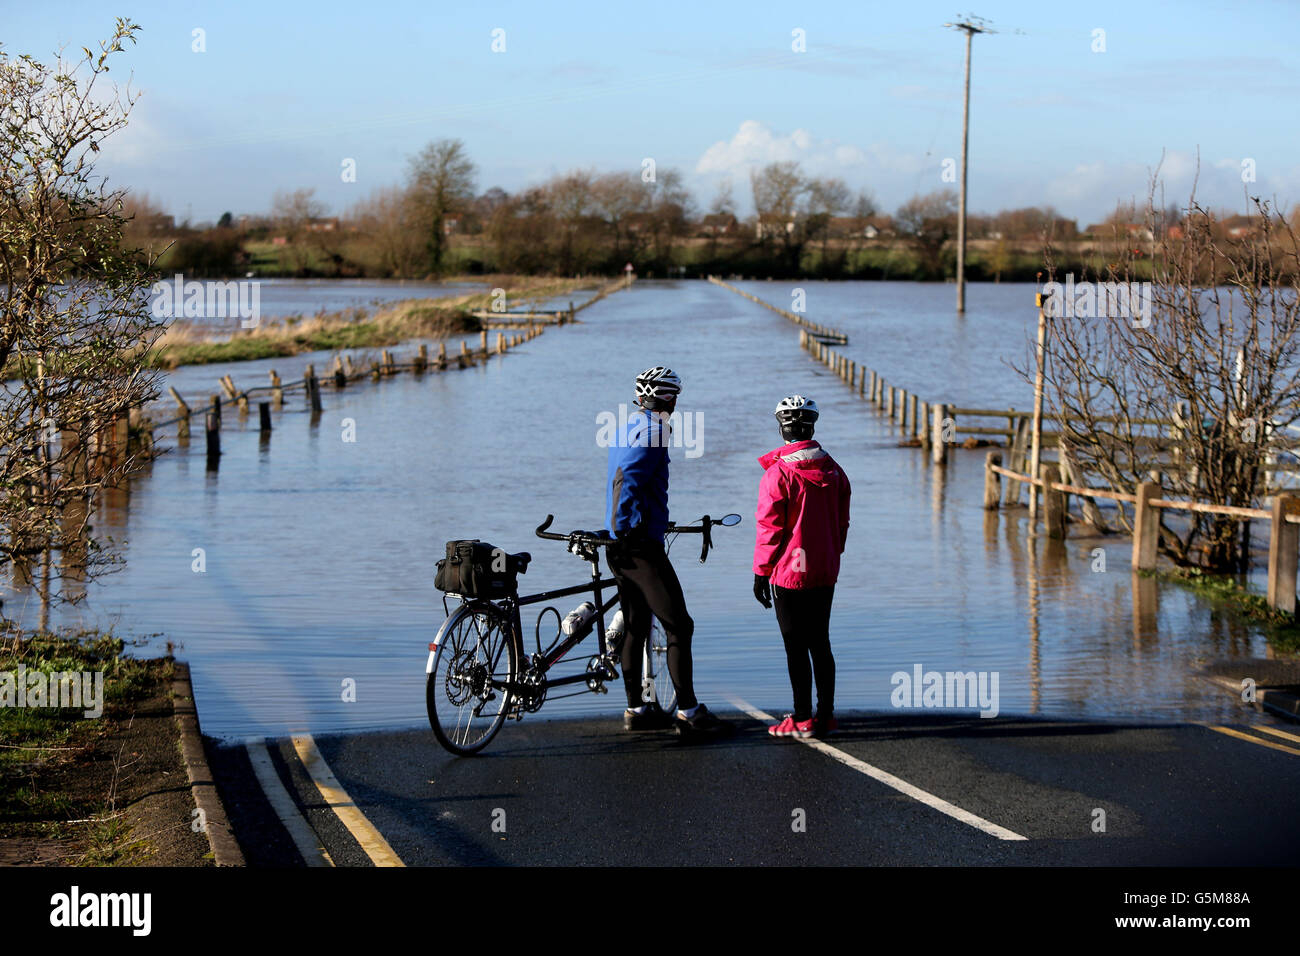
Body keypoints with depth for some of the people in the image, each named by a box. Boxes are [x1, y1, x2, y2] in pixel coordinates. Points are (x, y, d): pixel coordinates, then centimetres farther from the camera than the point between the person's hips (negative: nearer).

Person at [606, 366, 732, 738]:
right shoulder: (652, 430, -12)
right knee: (678, 626, -8)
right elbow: (631, 481, -23)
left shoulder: (626, 428, 18)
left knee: (635, 627, 14)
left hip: (623, 543, 10)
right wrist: (629, 528, -26)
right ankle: (688, 712, -10)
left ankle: (636, 709, 17)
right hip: (642, 545, -10)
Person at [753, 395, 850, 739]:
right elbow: (842, 522, 11)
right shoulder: (833, 470, 5)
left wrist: (761, 571, -5)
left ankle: (802, 719, 4)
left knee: (795, 648, 0)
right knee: (820, 643, 13)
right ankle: (825, 714, 17)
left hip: (790, 572, -6)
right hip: (825, 574, 6)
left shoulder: (778, 472, -15)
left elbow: (769, 527, -13)